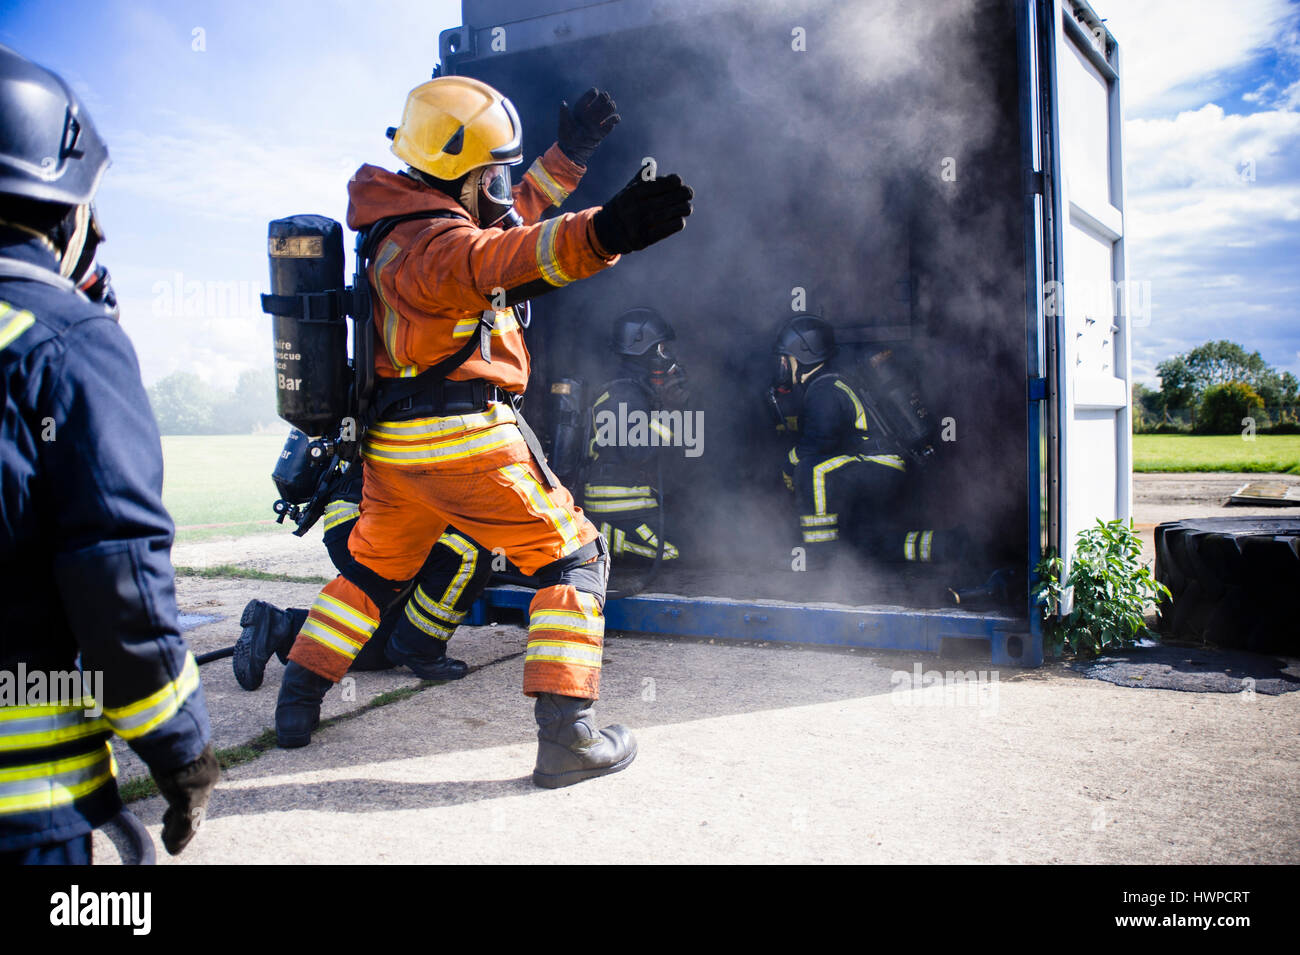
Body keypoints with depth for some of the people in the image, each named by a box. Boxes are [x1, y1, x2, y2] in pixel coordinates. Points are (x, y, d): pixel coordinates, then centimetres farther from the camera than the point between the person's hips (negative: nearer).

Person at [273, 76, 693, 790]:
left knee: (373, 567, 27)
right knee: (572, 558, 0)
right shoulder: (433, 241, -15)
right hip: (464, 438, -9)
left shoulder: (408, 226, 16)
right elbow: (491, 259, -39)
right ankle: (566, 734, -6)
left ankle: (297, 702, 31)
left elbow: (501, 225, 29)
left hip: (389, 443, 9)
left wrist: (568, 156, 27)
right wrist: (600, 233, -57)